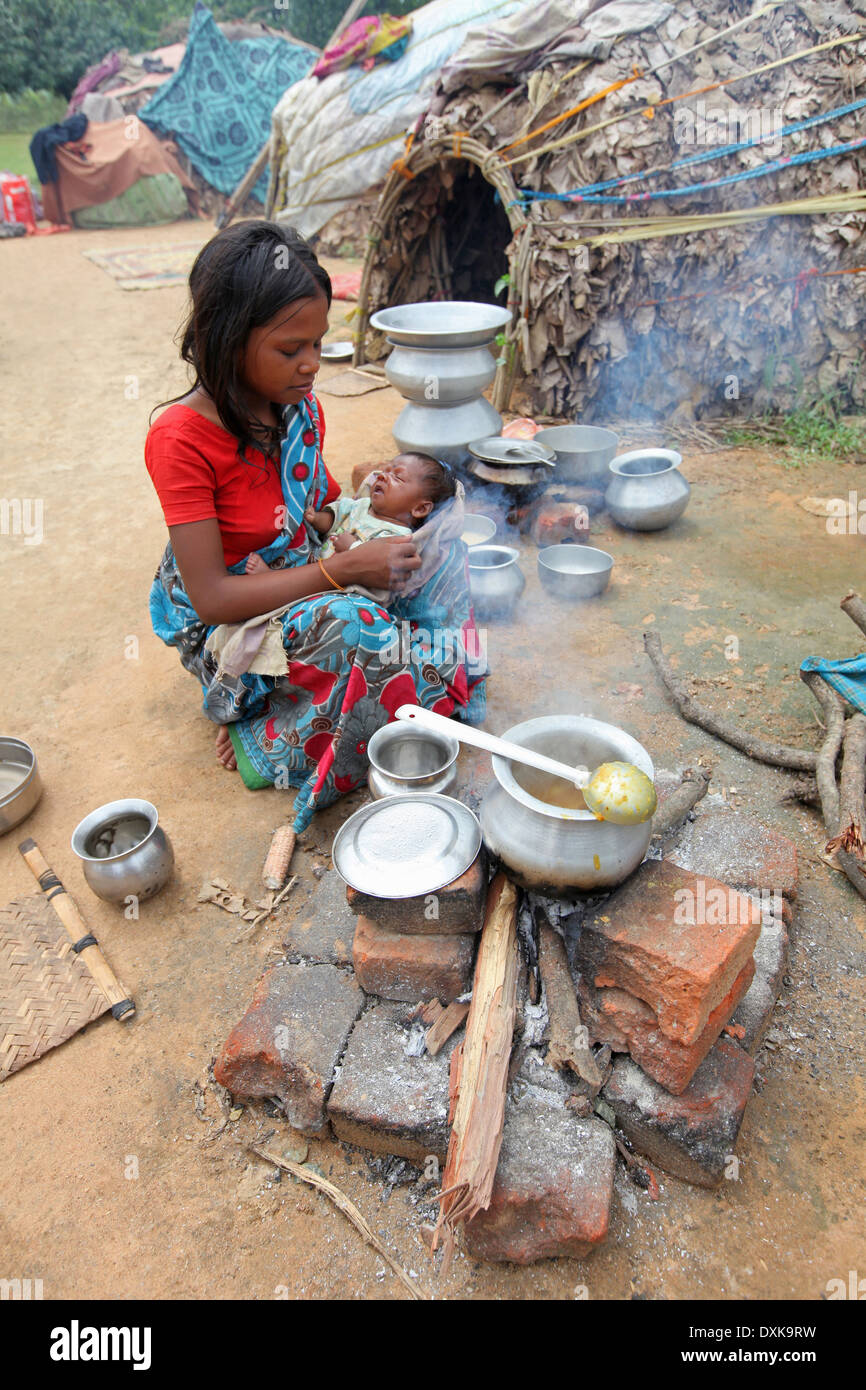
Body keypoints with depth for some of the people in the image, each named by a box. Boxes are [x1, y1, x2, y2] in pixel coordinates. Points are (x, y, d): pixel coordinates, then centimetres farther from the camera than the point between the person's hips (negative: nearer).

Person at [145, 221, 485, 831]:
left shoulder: (299, 406, -3)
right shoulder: (181, 438, -23)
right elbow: (211, 596, -25)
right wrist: (344, 568, -27)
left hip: (308, 590, 8)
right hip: (227, 628, -8)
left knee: (441, 553, -6)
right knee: (352, 627, -36)